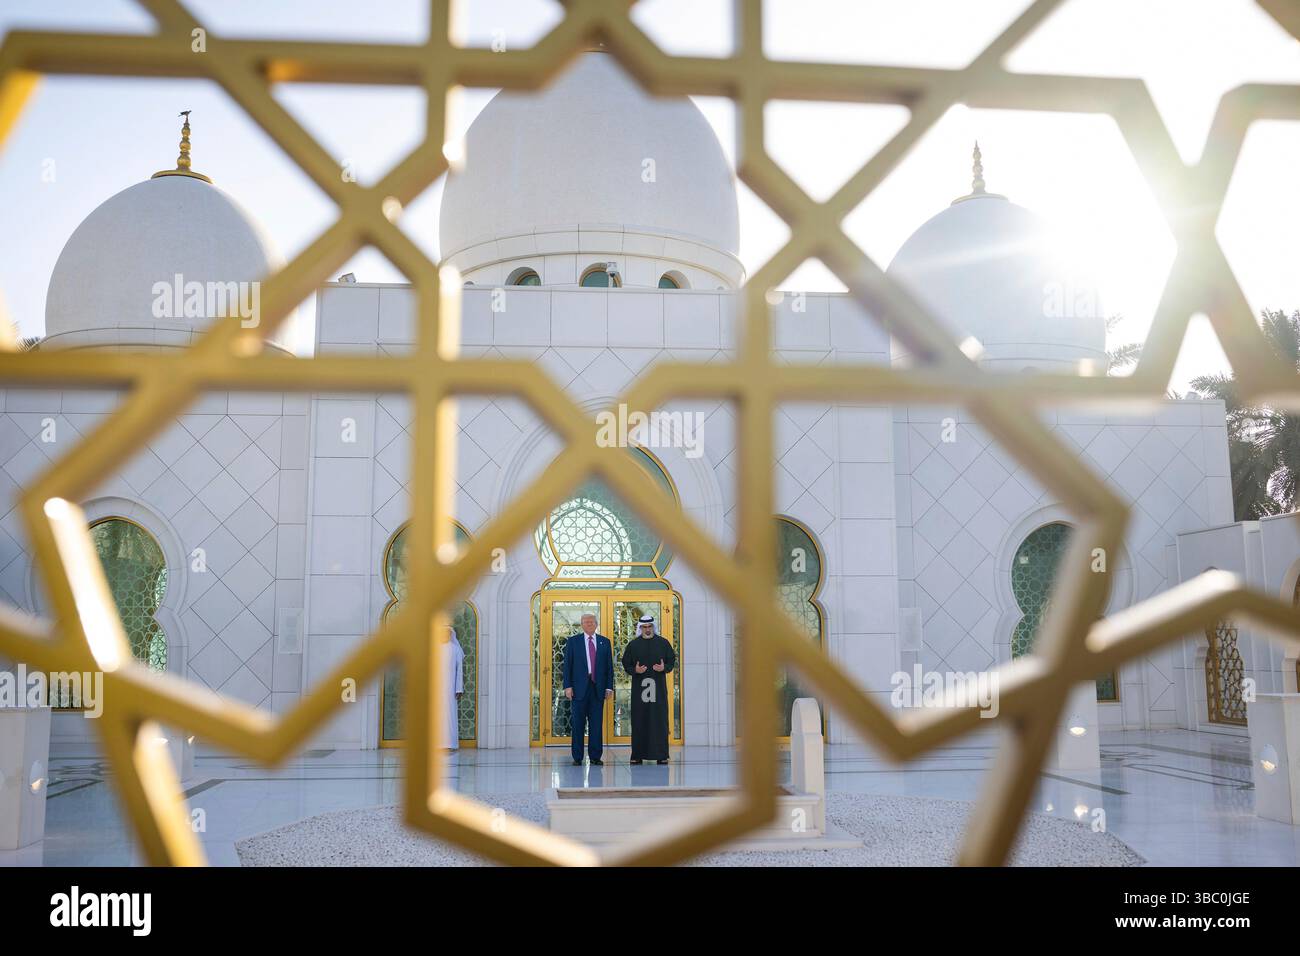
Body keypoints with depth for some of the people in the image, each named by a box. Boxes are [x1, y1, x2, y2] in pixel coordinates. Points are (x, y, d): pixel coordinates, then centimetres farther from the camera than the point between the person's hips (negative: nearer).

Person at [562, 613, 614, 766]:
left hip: (598, 688, 2)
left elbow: (609, 666, 9)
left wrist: (609, 687, 2)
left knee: (597, 724, 3)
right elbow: (567, 665, 2)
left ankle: (595, 756, 10)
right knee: (578, 724, 2)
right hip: (579, 688, -2)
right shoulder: (573, 641, 5)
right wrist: (567, 686, -7)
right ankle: (577, 757, 8)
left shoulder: (605, 642, 10)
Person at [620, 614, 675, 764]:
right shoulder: (633, 644, 6)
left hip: (658, 687, 0)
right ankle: (638, 754, 4)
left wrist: (664, 668, -11)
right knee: (639, 721, 0)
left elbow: (672, 660, 9)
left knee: (660, 720, -1)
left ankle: (661, 754, 4)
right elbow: (626, 663, 7)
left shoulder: (663, 643, 6)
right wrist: (634, 670, -12)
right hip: (639, 687, 0)